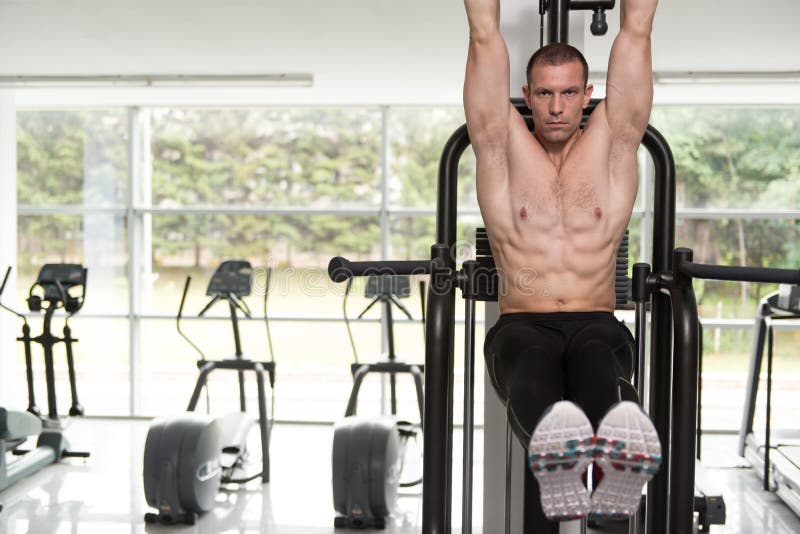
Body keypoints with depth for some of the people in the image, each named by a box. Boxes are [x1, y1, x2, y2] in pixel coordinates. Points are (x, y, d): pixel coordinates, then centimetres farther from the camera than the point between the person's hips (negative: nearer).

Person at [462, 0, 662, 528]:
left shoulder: (612, 145, 15)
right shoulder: (503, 147, 14)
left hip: (598, 323, 1)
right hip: (522, 324, 0)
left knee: (594, 355, -39)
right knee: (532, 362, -39)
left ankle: (615, 451, -72)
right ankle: (553, 454, -73)